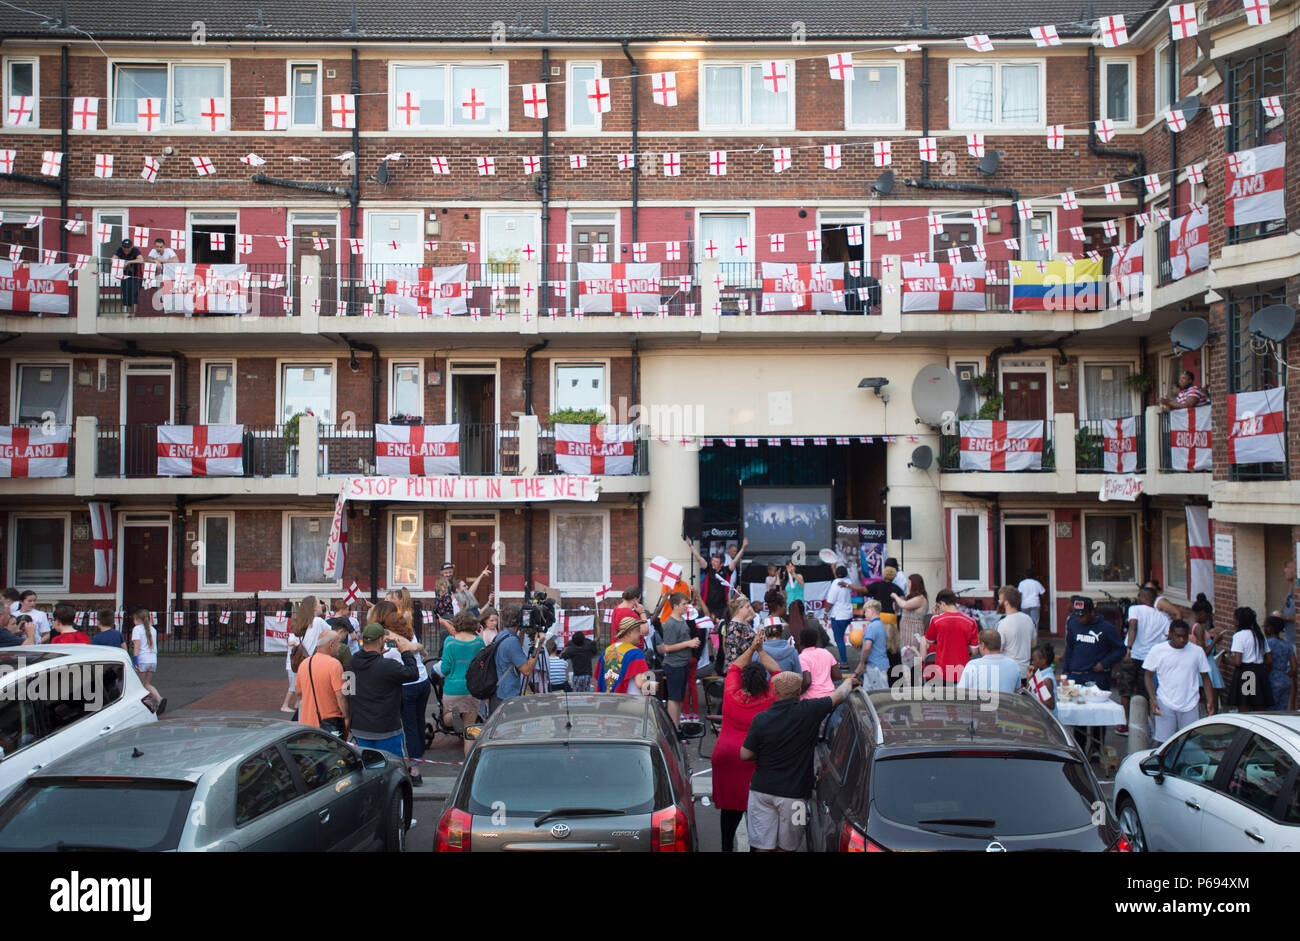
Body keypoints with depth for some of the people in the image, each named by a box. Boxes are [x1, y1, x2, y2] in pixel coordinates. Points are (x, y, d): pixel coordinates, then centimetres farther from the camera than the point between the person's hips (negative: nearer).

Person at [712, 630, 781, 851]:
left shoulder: (731, 695, -5)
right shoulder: (769, 700, -8)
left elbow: (734, 668, 11)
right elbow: (776, 672, 6)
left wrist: (751, 649, 8)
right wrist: (760, 651, 7)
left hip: (725, 756, 2)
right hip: (755, 758, -2)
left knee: (730, 806, 12)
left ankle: (726, 846, 20)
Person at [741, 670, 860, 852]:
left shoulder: (761, 719, -6)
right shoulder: (808, 711, -11)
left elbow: (745, 755, 0)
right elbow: (839, 695, 3)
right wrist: (850, 682, 23)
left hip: (761, 790, 2)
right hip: (793, 793, -2)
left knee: (763, 846, 6)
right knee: (785, 847, 12)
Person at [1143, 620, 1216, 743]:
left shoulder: (1197, 651, 4)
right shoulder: (1157, 650, -1)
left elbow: (1205, 678, 9)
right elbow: (1148, 676, 3)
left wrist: (1210, 702, -3)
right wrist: (1153, 700, -10)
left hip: (1190, 706, 2)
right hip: (1165, 705, -1)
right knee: (1161, 742, -3)